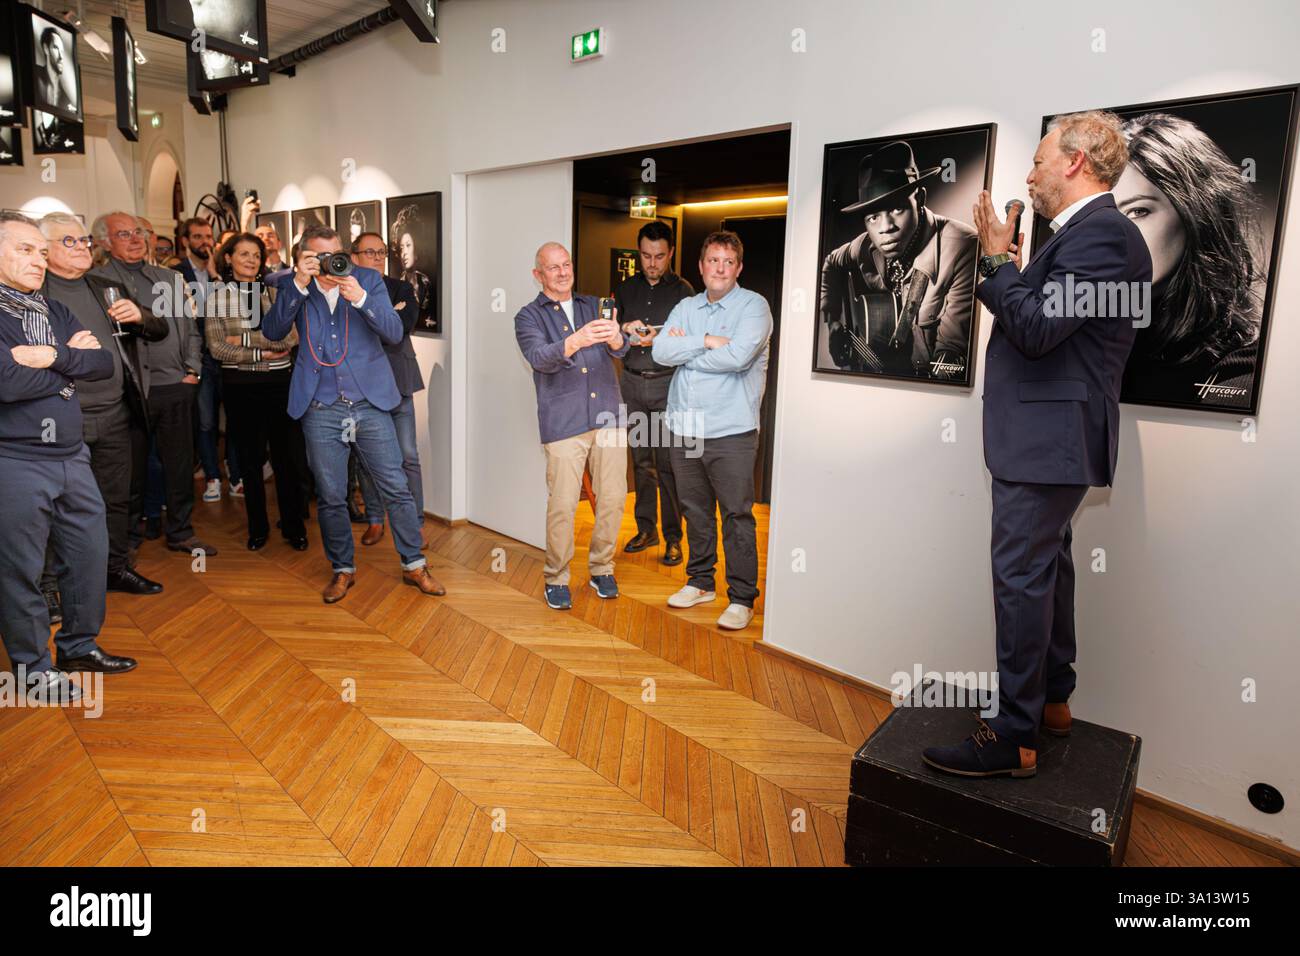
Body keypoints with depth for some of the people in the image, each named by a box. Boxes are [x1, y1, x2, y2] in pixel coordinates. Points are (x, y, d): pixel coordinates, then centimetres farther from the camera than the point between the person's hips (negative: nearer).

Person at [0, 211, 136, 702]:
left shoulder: (55, 312, 13)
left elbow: (104, 364, 3)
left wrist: (54, 357, -15)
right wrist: (73, 361, -7)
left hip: (72, 456, 7)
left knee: (90, 554, 14)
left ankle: (80, 644, 31)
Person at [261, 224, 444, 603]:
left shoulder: (368, 280, 3)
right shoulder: (294, 288, 5)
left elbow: (394, 333, -7)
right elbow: (272, 332, -8)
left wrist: (360, 298, -22)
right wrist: (299, 285, -17)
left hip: (370, 403, 0)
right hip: (321, 410, 1)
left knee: (396, 487, 3)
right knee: (330, 497, 7)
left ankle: (414, 565, 18)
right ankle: (342, 569, 26)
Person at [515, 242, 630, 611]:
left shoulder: (593, 306, 16)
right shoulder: (529, 316, 6)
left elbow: (621, 349, 0)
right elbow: (540, 359, -14)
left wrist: (615, 337, -25)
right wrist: (576, 341, -33)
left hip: (608, 415, 4)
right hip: (563, 422, -3)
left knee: (613, 497, 6)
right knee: (562, 504, -4)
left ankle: (601, 569, 24)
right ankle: (556, 578, 13)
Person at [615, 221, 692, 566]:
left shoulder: (683, 291, 0)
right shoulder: (626, 288, 12)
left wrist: (657, 340, -21)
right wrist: (626, 330, -10)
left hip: (667, 384, -4)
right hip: (632, 382, 4)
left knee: (667, 462, -4)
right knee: (640, 459, 10)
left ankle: (672, 537, 5)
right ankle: (646, 528, 22)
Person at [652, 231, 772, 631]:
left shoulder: (753, 306, -4)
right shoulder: (685, 308, 12)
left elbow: (737, 356, -20)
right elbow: (660, 351, -2)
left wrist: (684, 349, -7)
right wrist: (706, 341, -13)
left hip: (730, 432, -5)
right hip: (683, 428, 5)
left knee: (737, 516, -1)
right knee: (695, 510, 15)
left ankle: (742, 598, 9)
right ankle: (700, 583, 30)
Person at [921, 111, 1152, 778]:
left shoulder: (1101, 233, -16)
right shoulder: (1085, 231, 17)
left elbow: (1035, 328, -23)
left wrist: (999, 257, -12)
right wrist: (1003, 266, 7)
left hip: (1048, 438, -11)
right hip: (1049, 435, 11)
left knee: (1021, 578, -7)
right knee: (1046, 569, 18)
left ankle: (1014, 737, 2)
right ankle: (1052, 699, 33)